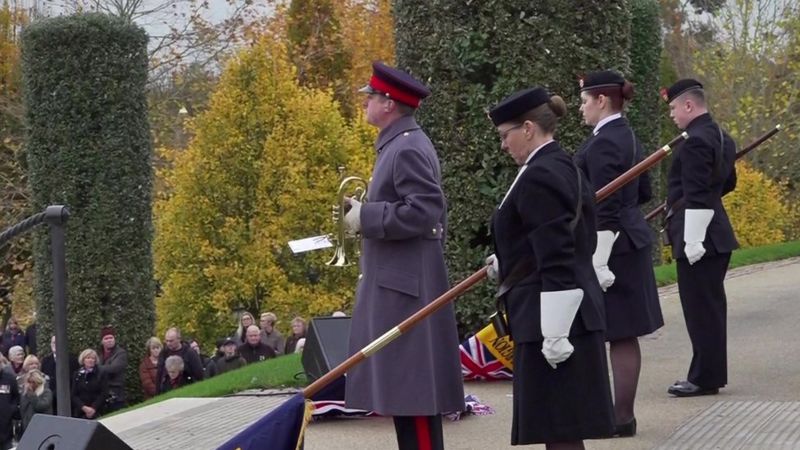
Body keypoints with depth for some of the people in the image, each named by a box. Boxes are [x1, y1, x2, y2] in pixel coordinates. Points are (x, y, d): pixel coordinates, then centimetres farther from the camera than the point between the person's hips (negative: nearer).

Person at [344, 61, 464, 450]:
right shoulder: (396, 144, 16)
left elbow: (424, 211, -24)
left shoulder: (409, 148, -15)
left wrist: (365, 217, -17)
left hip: (405, 287, -11)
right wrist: (365, 213, 10)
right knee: (400, 388, 13)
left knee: (412, 387, -8)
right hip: (392, 283, 11)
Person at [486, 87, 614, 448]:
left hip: (553, 319, -10)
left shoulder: (538, 178, -16)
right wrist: (507, 266, 19)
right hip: (574, 314, 10)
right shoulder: (564, 169, 14)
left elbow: (557, 260, -21)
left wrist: (553, 332, -22)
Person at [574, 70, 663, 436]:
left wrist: (599, 263, -22)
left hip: (612, 245, -10)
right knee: (623, 334, 11)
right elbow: (643, 194, 20)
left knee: (619, 334, -4)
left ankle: (622, 417, 1)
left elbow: (605, 209, -22)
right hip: (631, 240, 10)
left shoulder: (603, 143, -17)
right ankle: (622, 414, 16)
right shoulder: (627, 137, 12)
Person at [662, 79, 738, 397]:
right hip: (716, 235, 10)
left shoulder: (695, 141, -18)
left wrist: (692, 241, -22)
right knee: (710, 307, 14)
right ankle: (711, 372, 21)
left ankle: (704, 378, -1)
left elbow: (697, 198, -22)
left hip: (699, 237, -10)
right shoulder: (721, 137, 14)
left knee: (701, 308, -5)